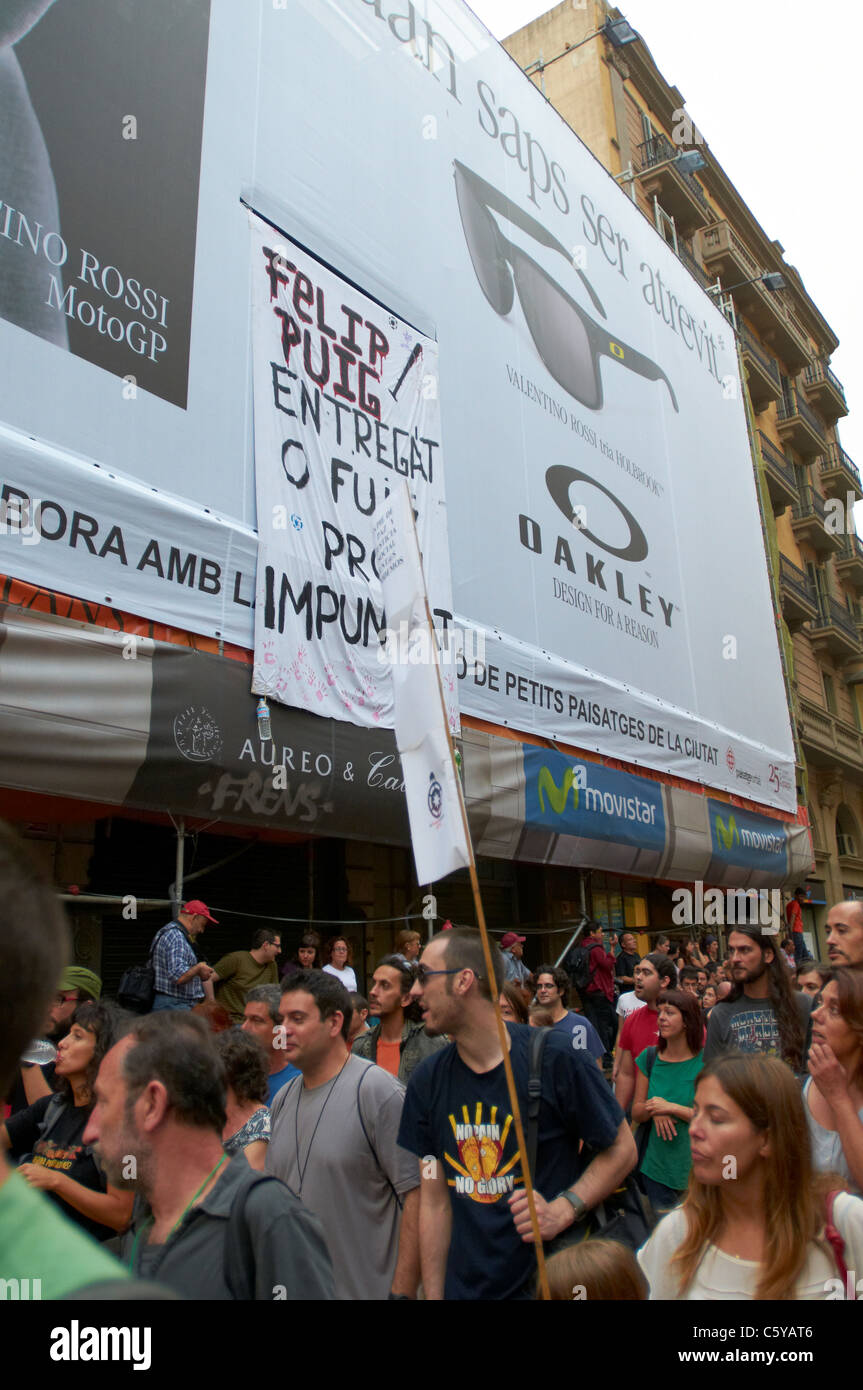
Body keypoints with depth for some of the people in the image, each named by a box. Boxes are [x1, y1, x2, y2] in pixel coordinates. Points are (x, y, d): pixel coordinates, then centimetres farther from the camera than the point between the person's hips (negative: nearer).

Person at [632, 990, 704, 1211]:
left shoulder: (706, 1062, -9)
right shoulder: (649, 1058, 3)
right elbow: (636, 1112, 7)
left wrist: (672, 1107, -18)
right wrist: (654, 1110, -13)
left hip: (694, 1166, -3)